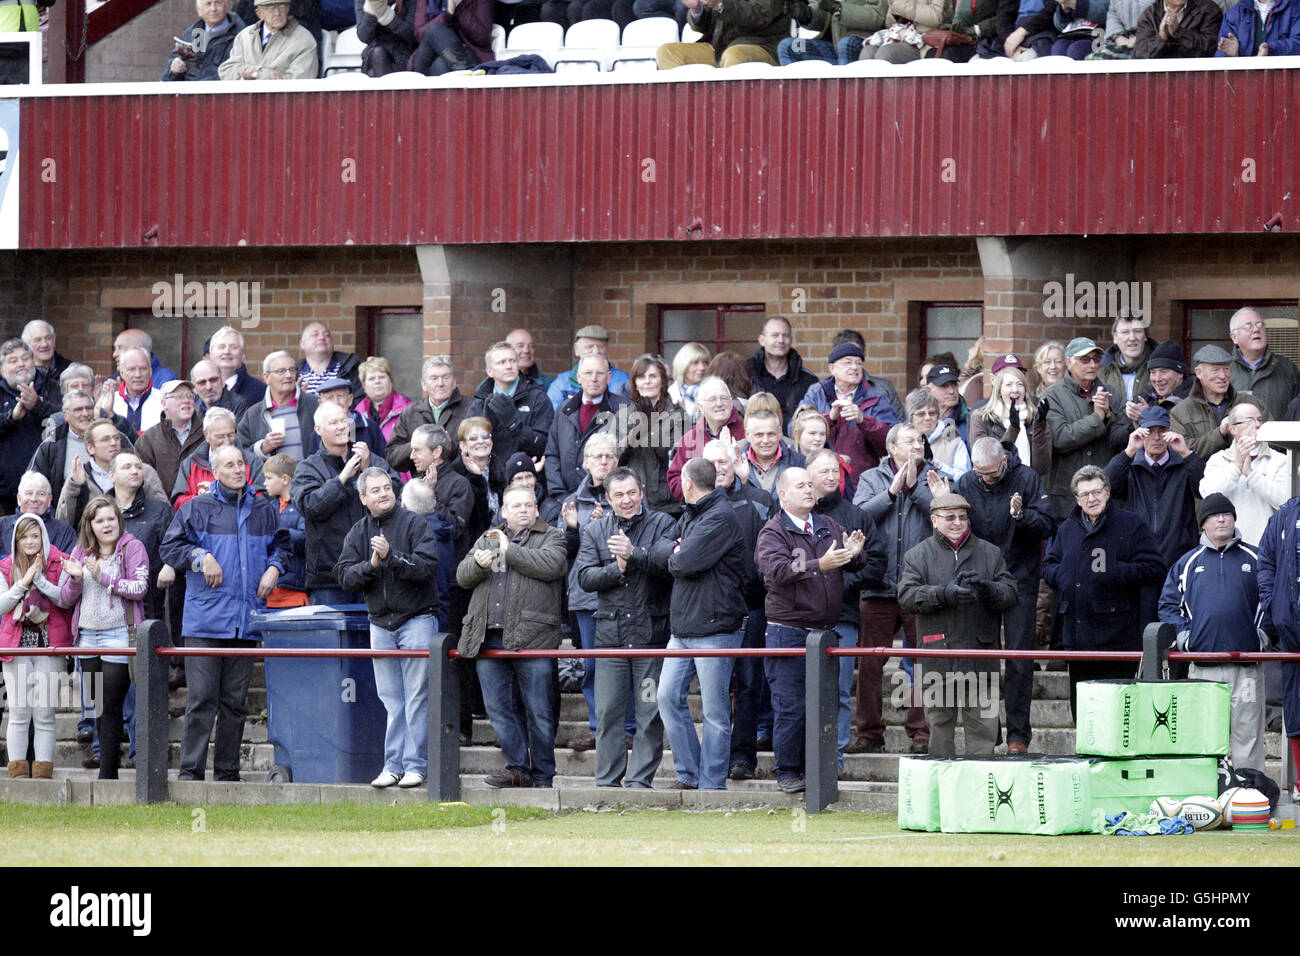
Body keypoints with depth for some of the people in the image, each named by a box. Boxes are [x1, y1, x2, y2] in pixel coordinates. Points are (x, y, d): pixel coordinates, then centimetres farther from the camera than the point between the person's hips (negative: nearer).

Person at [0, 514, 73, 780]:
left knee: (45, 713, -2)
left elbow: (66, 600, -7)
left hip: (49, 644, -2)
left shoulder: (58, 564, 2)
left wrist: (40, 580, -15)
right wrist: (23, 583, -9)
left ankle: (43, 771, 0)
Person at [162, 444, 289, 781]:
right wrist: (201, 557, -10)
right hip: (205, 619, -3)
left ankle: (227, 772, 12)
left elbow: (280, 545, 27)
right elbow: (170, 547, 4)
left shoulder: (264, 511, 14)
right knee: (201, 699, -8)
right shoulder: (196, 509, 4)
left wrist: (274, 568, 7)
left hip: (246, 621, 3)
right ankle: (191, 770, -5)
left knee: (235, 702, 7)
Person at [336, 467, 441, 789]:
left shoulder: (415, 524, -4)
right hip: (380, 622, 4)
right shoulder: (358, 533, 10)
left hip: (417, 617, -4)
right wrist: (370, 565, -15)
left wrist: (391, 556, -23)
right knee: (390, 699, 6)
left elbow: (427, 566, -15)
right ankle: (393, 765, 9)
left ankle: (416, 765, -2)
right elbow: (345, 576, 2)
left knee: (417, 696, -5)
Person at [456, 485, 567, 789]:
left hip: (530, 637, -5)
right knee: (500, 708, 3)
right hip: (489, 636, 5)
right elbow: (462, 577, 15)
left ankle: (543, 775, 3)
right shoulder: (488, 538, 22)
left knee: (538, 711, -3)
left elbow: (550, 565, -12)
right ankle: (518, 769, 8)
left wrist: (509, 551, -8)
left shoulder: (551, 537, 8)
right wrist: (478, 564, -7)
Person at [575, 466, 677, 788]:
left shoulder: (662, 524, 2)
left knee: (650, 712, -1)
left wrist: (634, 555, -21)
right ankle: (607, 782, 10)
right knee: (607, 713, 3)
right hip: (610, 633, 2)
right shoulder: (595, 531, 11)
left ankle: (640, 779, 5)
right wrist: (617, 569, -12)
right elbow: (585, 577, 3)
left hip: (651, 631, -2)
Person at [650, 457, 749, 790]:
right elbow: (658, 552, 14)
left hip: (714, 628, -9)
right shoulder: (689, 516, 16)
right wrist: (674, 549, -7)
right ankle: (688, 775, 13)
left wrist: (673, 553, 2)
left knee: (715, 710, -2)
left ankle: (711, 784, 3)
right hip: (682, 626, 9)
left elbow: (685, 562, -20)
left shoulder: (721, 518, -13)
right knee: (669, 697, 5)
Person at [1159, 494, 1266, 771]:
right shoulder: (1188, 563, 12)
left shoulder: (1253, 559, 8)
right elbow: (1168, 603, 16)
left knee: (1246, 730, -2)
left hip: (1245, 667, -1)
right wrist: (1182, 634, 2)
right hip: (1202, 668, 1)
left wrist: (1263, 634, -1)